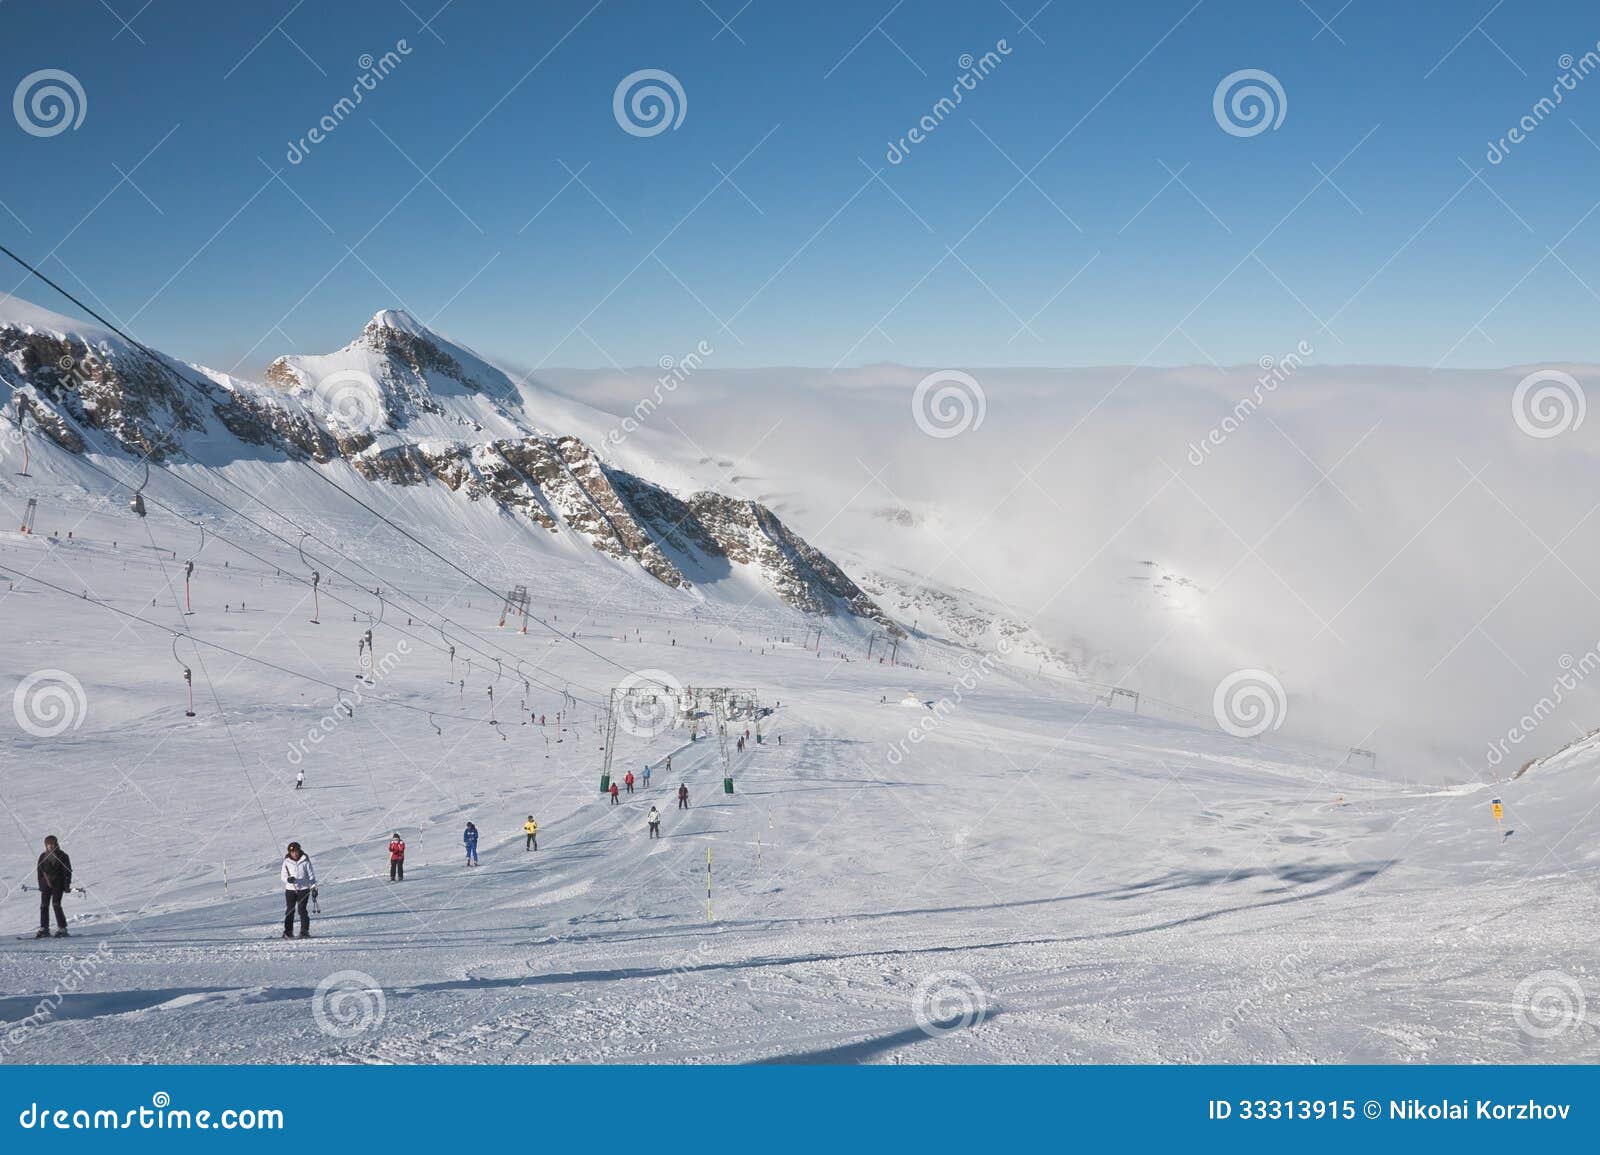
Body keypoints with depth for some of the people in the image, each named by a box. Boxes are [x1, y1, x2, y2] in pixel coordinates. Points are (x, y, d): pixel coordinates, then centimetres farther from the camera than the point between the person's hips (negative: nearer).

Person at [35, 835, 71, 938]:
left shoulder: (62, 856, -2)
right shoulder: (43, 857, 9)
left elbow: (67, 871, -2)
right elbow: (39, 871, 14)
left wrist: (67, 885, -8)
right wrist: (41, 885, 8)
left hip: (58, 884, -4)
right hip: (46, 884, 4)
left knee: (56, 904, -14)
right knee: (44, 906, 0)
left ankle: (62, 929, -10)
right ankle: (44, 929, 7)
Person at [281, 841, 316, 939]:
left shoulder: (305, 861, -1)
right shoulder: (287, 862, 2)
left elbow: (311, 875, 4)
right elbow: (283, 875, 2)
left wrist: (313, 887, 0)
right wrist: (288, 879, -21)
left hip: (303, 889, -1)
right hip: (290, 889, 1)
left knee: (302, 909, -5)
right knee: (290, 910, -1)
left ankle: (305, 931, 0)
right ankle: (288, 932, 5)